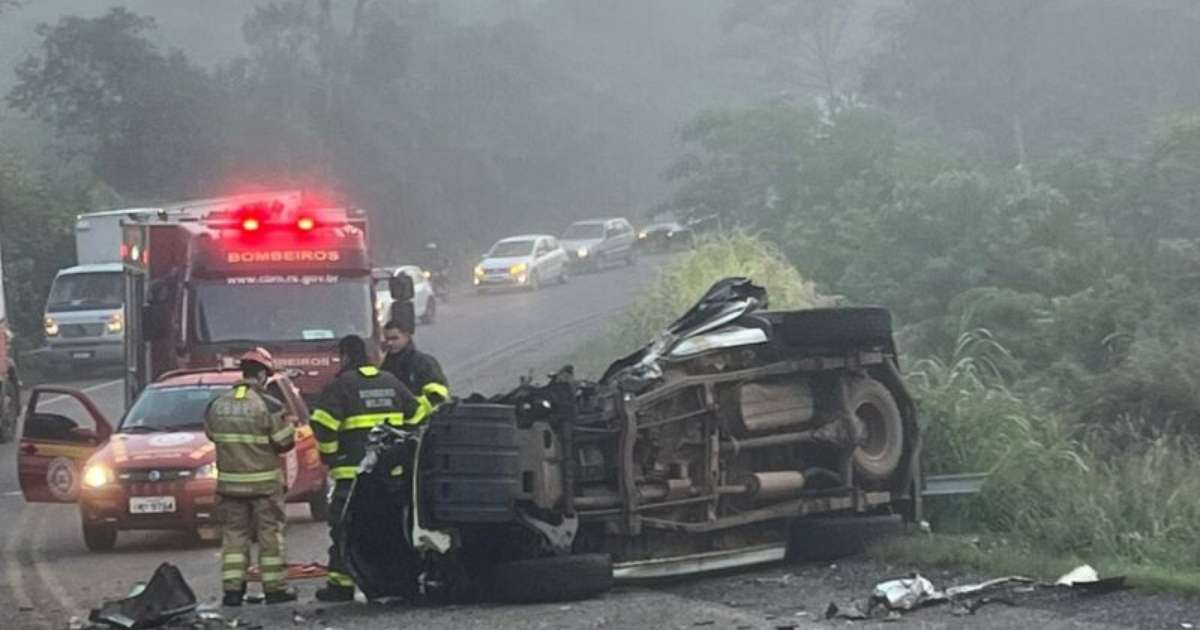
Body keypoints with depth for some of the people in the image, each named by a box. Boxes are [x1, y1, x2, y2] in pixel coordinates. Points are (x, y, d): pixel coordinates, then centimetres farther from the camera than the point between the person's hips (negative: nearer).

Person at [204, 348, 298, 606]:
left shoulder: (217, 405, 0)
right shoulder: (269, 406, -15)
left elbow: (211, 435, 12)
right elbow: (285, 442, -11)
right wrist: (288, 426, 10)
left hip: (229, 482, 4)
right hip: (264, 483, -4)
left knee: (234, 534, 10)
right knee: (270, 534, 6)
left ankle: (232, 587, 4)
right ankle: (274, 588, 10)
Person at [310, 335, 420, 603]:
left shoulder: (341, 385, -7)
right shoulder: (391, 382, 13)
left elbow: (323, 425, -15)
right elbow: (416, 415, 17)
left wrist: (329, 455, -1)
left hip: (354, 471, -6)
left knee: (344, 526, -2)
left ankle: (341, 582, -6)